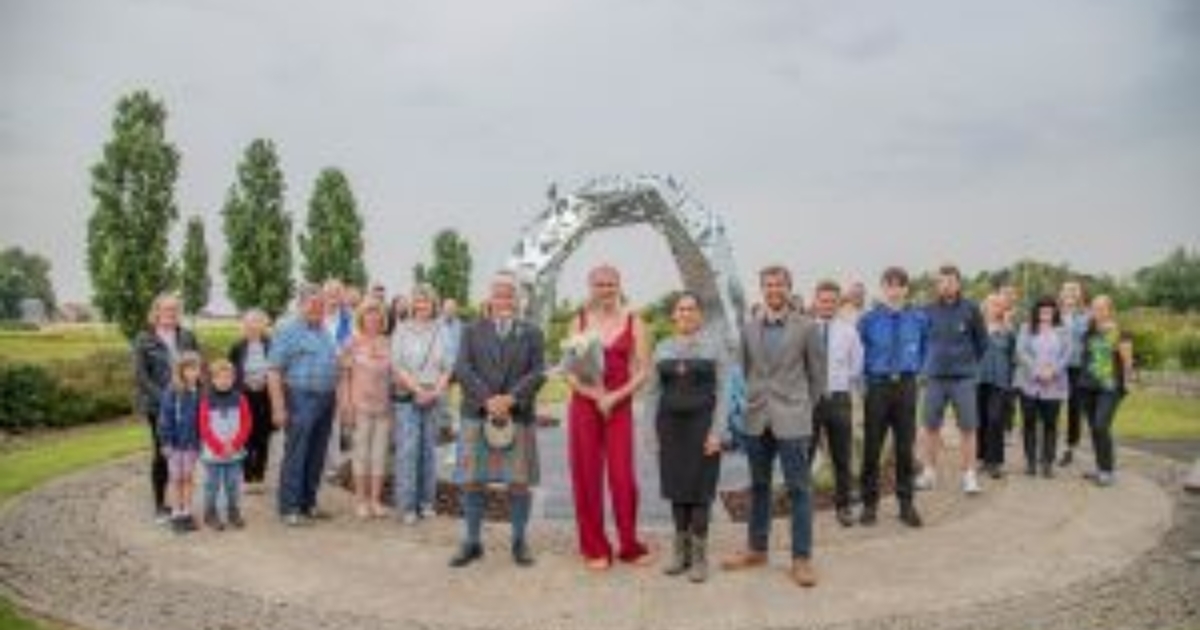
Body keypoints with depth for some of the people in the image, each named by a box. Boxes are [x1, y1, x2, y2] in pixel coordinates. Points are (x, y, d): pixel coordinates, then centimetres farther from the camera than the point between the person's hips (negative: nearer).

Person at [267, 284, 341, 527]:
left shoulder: (325, 332, 16)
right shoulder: (288, 331, -5)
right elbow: (274, 372, -10)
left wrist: (336, 396, 15)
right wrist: (279, 407, -16)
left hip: (326, 400, 7)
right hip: (301, 399, -7)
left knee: (317, 456, 11)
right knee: (295, 456, -4)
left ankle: (308, 503, 21)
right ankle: (289, 508, 4)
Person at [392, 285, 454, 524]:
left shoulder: (441, 331, 8)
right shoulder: (402, 330, 2)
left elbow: (448, 366, 6)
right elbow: (397, 365, -3)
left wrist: (435, 390, -8)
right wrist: (417, 389, -11)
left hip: (434, 397, 2)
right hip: (407, 397, -2)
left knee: (429, 448, 6)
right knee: (408, 449, -6)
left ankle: (426, 502, 14)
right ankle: (407, 506, -1)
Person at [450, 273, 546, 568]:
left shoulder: (532, 333, 9)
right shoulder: (472, 331, 11)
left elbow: (538, 373, -1)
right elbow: (461, 369, -1)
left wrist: (511, 398, -15)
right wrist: (487, 400, -14)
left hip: (518, 415, -1)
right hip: (477, 414, 1)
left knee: (519, 482, 0)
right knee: (471, 481, 2)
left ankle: (520, 542, 15)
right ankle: (472, 542, 15)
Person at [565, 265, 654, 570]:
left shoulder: (633, 322, 2)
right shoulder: (580, 321, 6)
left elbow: (643, 370, -1)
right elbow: (568, 370, 2)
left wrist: (615, 396, -12)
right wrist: (594, 395, -12)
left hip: (620, 406, -1)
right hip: (583, 405, 1)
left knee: (623, 475, -2)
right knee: (587, 475, 4)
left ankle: (629, 545, 15)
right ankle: (595, 548, 16)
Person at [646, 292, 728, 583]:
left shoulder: (714, 347, 1)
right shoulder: (662, 348, 9)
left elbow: (723, 392, -3)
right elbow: (652, 392, 10)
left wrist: (716, 432, -10)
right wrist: (653, 431, 4)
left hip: (701, 423, -3)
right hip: (670, 424, 3)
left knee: (700, 488, -1)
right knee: (676, 486, 7)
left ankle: (699, 556, 8)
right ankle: (681, 550, 19)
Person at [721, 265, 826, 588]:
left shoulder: (807, 328, -2)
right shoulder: (748, 329, 7)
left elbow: (817, 374, 3)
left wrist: (801, 406, 7)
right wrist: (753, 402, 11)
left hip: (791, 420, -3)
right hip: (757, 419, 4)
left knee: (799, 489, -1)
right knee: (759, 486, 14)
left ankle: (801, 559, 7)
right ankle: (757, 549, 26)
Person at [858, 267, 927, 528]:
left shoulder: (919, 319, 0)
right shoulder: (869, 319, -6)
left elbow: (925, 347, 18)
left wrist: (915, 368, 12)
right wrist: (868, 372, 3)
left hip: (906, 385, 1)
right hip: (878, 386, -1)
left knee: (905, 447, 7)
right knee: (872, 447, 3)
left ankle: (906, 504, 18)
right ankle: (869, 504, 15)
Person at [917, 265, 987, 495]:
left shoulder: (970, 309, -3)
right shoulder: (929, 311, 0)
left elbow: (982, 341, 8)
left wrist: (969, 362, 12)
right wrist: (930, 361, 10)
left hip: (964, 378, -1)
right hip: (935, 377, 2)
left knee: (967, 427, 1)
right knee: (930, 426, 8)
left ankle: (969, 475, 11)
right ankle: (929, 472, 20)